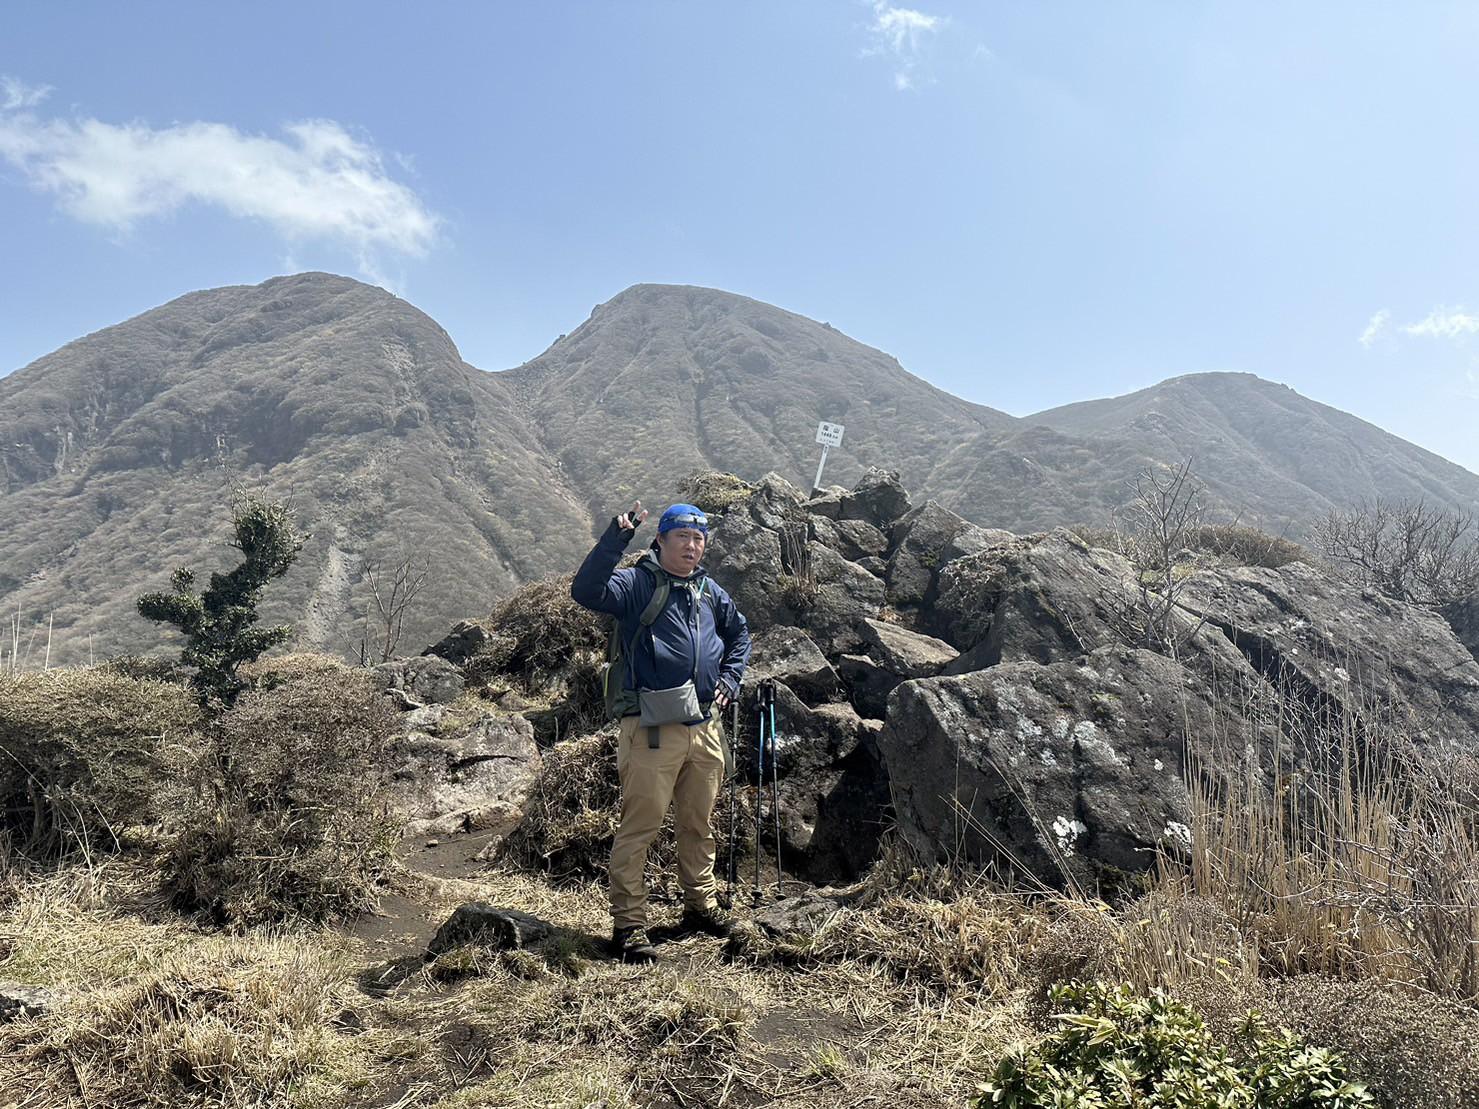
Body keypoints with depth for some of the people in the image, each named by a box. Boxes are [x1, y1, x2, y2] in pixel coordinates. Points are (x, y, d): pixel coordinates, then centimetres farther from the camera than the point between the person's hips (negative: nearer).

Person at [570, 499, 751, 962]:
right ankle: (628, 923, 7)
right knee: (640, 825, -3)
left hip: (706, 728, 7)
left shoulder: (710, 591, 13)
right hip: (653, 730, -6)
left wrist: (730, 677, 14)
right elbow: (587, 590, -25)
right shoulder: (637, 583, -6)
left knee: (698, 823, 18)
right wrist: (616, 538, -30)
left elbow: (739, 632, 29)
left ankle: (700, 905, 33)